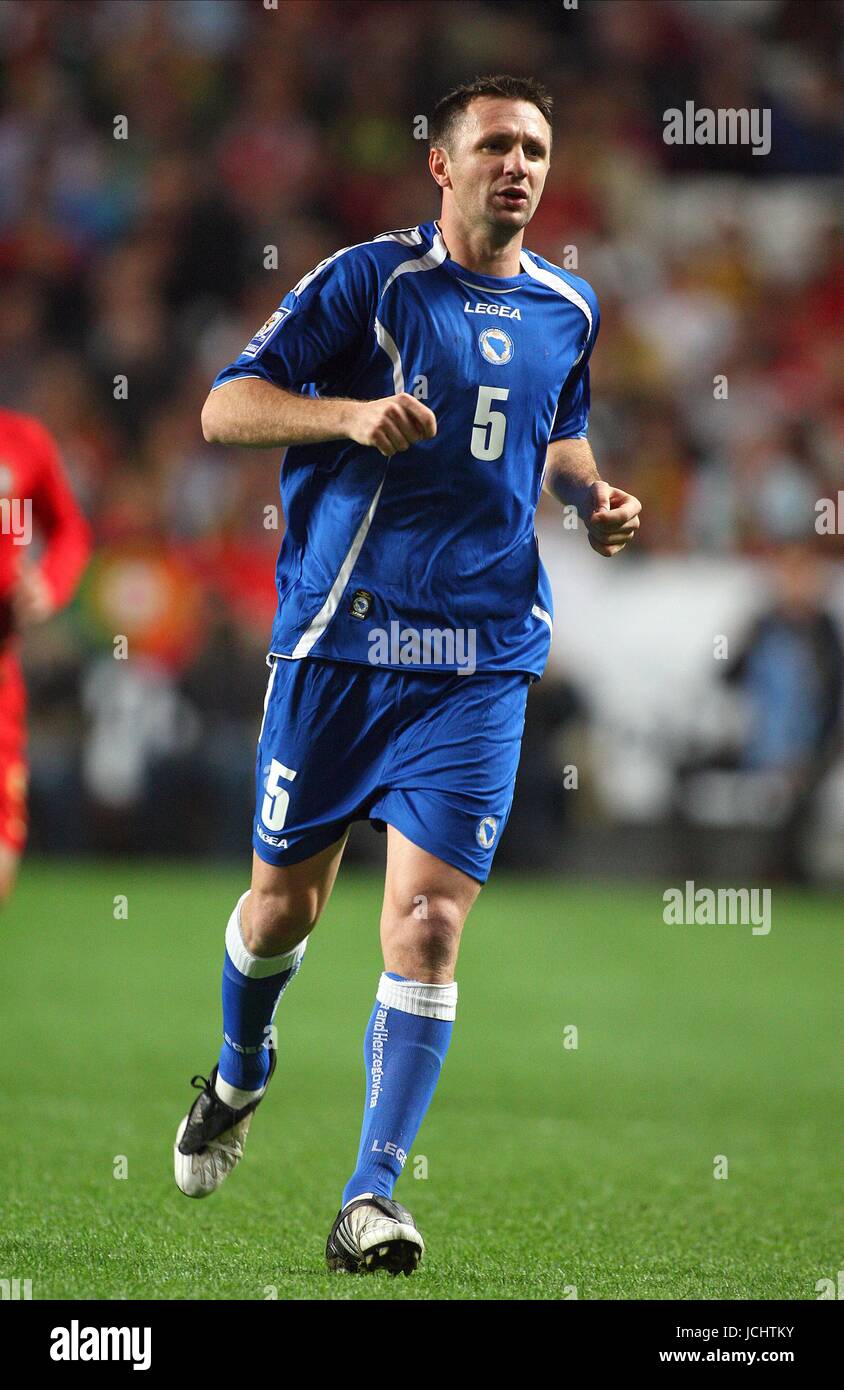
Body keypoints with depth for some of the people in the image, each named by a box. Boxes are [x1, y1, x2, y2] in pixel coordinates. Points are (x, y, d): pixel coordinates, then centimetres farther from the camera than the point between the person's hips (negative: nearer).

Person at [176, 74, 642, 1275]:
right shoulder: (370, 279, -4)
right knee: (284, 902, 11)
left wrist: (593, 498, 9)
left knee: (428, 919, -11)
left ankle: (372, 1200, -9)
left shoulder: (568, 311, 10)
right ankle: (240, 1074, 43)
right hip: (337, 638, -2)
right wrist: (351, 414, -22)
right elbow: (225, 408, -6)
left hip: (482, 657, 2)